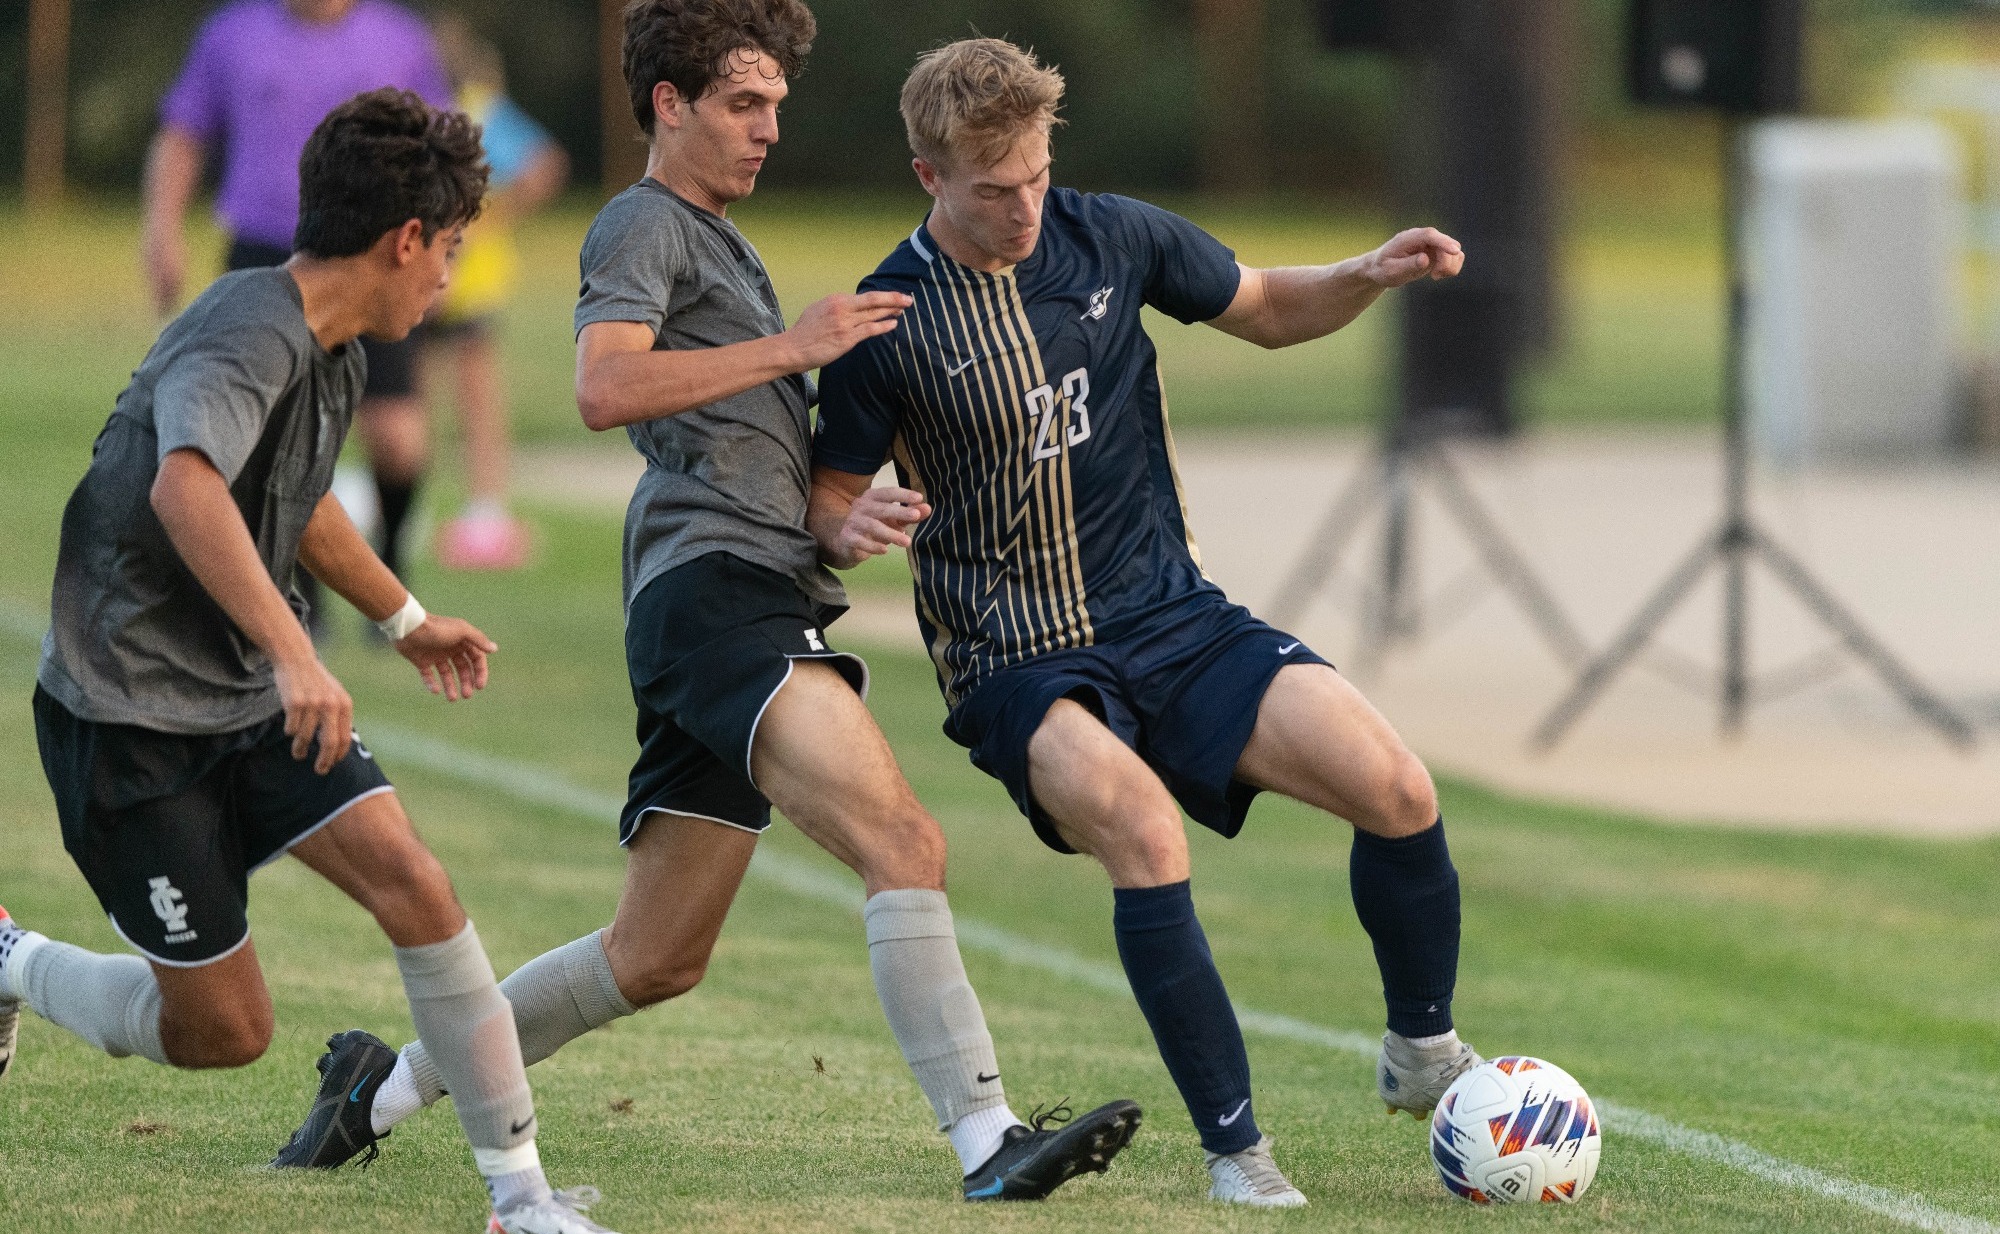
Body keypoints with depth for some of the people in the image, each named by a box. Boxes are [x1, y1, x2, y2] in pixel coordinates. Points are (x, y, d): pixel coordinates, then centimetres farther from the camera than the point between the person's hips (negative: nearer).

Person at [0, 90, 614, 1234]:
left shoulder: (336, 355, 8)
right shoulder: (250, 337, -23)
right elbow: (185, 487, -43)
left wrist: (408, 617, 44)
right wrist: (293, 653, -51)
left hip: (259, 697, 8)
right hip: (134, 711, -8)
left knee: (412, 881, -14)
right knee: (224, 1030, -3)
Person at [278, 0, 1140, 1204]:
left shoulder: (725, 244, 30)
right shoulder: (643, 226, 0)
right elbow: (606, 387, -20)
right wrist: (792, 346, -20)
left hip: (763, 598, 10)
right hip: (713, 583, -10)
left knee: (656, 960, 13)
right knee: (905, 844, -27)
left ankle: (392, 1092, 25)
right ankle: (989, 1142, -36)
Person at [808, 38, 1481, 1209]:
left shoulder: (1114, 238, 2)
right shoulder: (889, 322, -7)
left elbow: (1269, 310, 17)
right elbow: (832, 494, 5)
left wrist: (1373, 275, -2)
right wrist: (849, 528, -19)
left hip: (1173, 618, 4)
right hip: (1018, 663, -4)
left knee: (1398, 791, -16)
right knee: (1141, 825, -34)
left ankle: (1425, 1054, 10)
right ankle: (1236, 1150, -24)